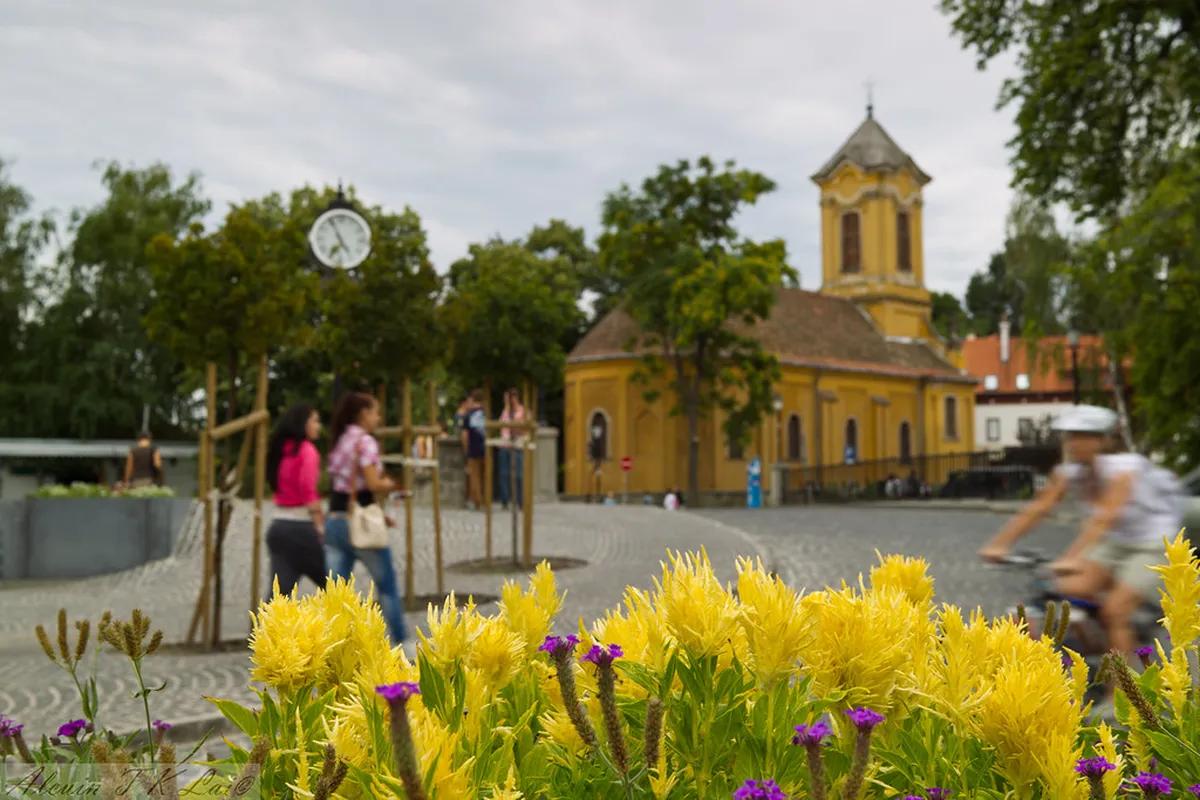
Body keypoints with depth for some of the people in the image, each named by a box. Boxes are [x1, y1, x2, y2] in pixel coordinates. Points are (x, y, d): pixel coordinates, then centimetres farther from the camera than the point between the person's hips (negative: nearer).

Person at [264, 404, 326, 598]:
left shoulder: (280, 450, 14)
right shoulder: (307, 449, -8)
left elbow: (278, 486, 11)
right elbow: (308, 488, -19)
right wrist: (319, 525, -16)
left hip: (278, 525, 7)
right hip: (301, 526, -7)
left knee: (279, 592, 3)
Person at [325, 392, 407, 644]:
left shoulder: (340, 442, 15)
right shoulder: (365, 441, -8)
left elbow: (344, 485, 14)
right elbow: (373, 484, -17)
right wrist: (390, 484, 4)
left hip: (334, 521, 7)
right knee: (387, 586, 11)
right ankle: (399, 642, 21)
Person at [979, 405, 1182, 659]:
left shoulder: (1122, 470, -28)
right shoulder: (1069, 473, -10)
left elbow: (1103, 519, -42)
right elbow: (1037, 509, -19)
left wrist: (1072, 558, -54)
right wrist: (999, 544, -31)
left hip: (1153, 545, -6)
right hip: (1116, 543, 6)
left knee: (1114, 611, -18)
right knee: (1072, 589, -12)